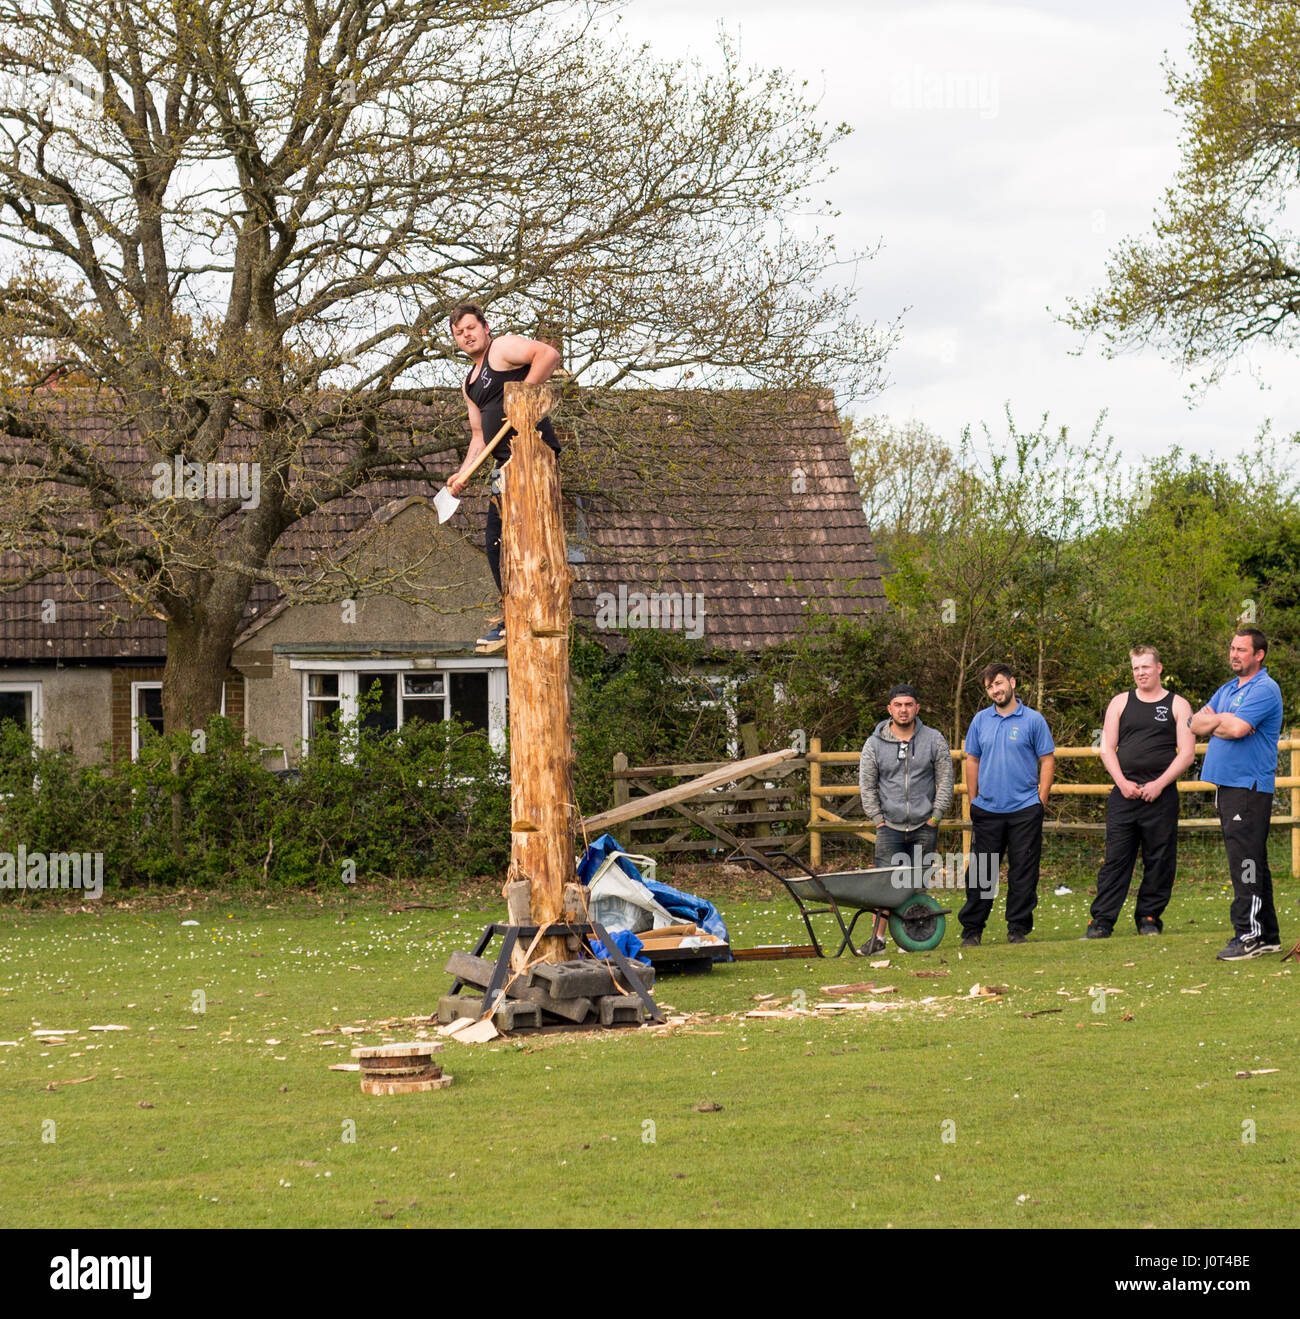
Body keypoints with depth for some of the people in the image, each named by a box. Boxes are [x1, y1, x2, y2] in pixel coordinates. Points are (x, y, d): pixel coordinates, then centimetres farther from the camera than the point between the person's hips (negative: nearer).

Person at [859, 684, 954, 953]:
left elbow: (945, 780, 5)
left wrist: (935, 816, -2)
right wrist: (877, 818, 0)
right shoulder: (875, 743, 3)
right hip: (890, 827, 0)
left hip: (924, 827, 0)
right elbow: (866, 785, 7)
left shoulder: (933, 740, 3)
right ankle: (878, 937, -7)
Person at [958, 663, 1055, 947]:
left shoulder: (1033, 720, 0)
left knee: (1023, 873, 0)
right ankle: (971, 930, 9)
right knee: (980, 872, 3)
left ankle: (1018, 929, 7)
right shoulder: (980, 720, 9)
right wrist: (974, 800, 10)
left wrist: (1042, 799, -5)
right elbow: (972, 761, 14)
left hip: (1024, 810, -2)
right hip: (987, 810, 2)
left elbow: (1048, 761, 1)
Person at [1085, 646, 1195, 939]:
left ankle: (1149, 917, 12)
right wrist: (1123, 783, -6)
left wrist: (1159, 784, -11)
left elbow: (1187, 753, 0)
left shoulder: (1177, 705, 6)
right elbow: (1107, 747, 8)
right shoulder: (1120, 703, 11)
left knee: (1159, 860, 1)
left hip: (1161, 794, -1)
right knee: (1115, 858, -3)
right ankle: (1101, 920, -3)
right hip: (1125, 792, 1)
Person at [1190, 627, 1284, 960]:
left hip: (1250, 786, -9)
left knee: (1246, 860, -12)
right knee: (1250, 860, 12)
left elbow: (1237, 728, -22)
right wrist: (1224, 720, -8)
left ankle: (1248, 935, -12)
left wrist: (1213, 721, -2)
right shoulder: (1228, 689, 19)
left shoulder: (1264, 690, -10)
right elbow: (1196, 724, 11)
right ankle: (1267, 935, 16)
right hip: (1226, 783, 9)